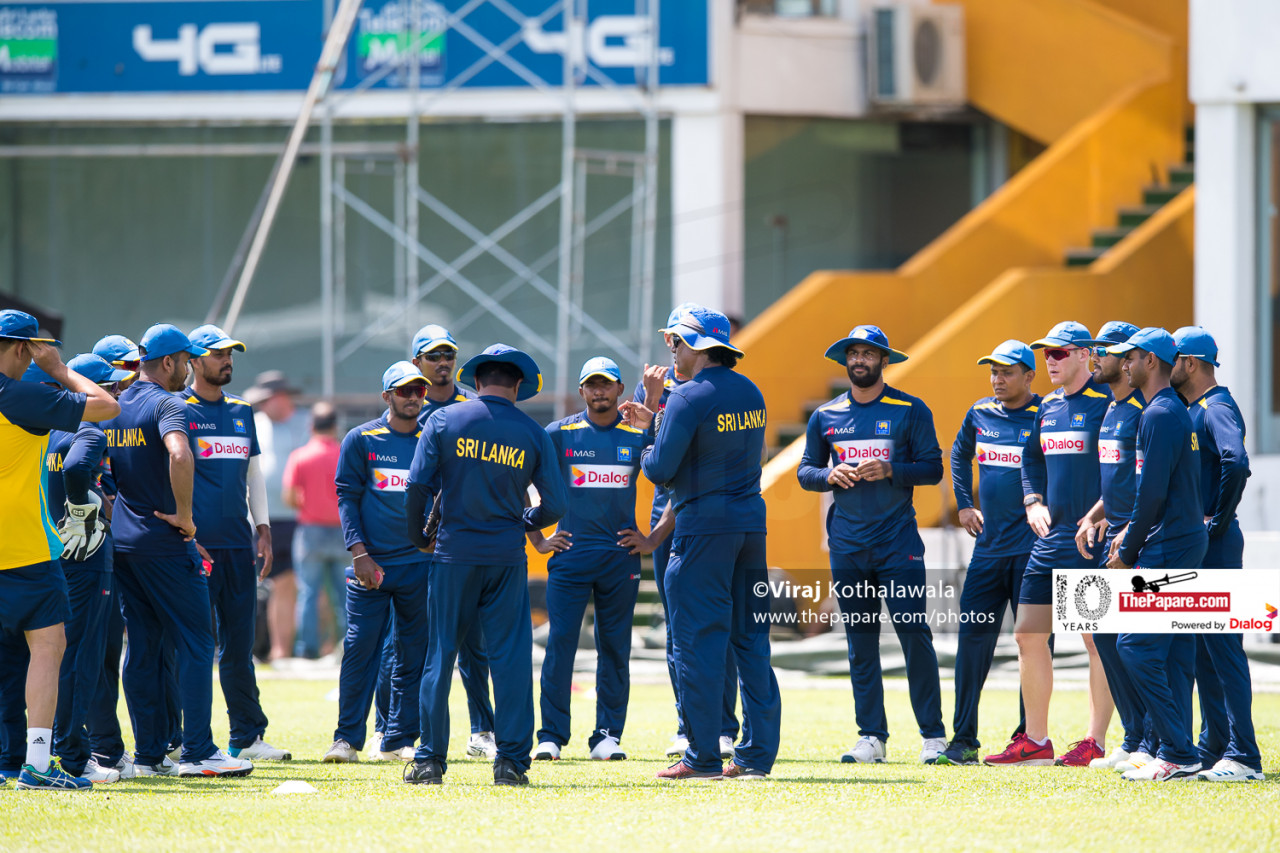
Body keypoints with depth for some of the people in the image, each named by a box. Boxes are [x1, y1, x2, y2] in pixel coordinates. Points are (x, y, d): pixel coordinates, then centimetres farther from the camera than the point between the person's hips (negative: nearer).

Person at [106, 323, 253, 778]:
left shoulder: (113, 410, 12)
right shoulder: (167, 405, -13)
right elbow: (180, 456, -32)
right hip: (166, 546, -8)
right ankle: (198, 752, -9)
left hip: (123, 542, 8)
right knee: (194, 644, -4)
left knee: (142, 648, 10)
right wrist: (184, 515, -21)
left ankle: (148, 753, 10)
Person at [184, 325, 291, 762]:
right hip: (198, 542, -6)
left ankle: (247, 736, 12)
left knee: (239, 644, 8)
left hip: (238, 542, 6)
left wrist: (262, 528, 13)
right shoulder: (179, 410, -3)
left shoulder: (242, 412, 17)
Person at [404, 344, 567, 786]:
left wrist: (418, 536, 10)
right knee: (511, 657, 4)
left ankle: (429, 758, 6)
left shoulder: (443, 421, -1)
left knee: (440, 654, 6)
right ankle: (511, 760, 1)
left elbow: (418, 485, -6)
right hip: (507, 558, 0)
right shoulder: (533, 434, 1)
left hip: (454, 554, 0)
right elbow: (555, 504, 0)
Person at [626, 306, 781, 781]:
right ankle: (758, 754, 8)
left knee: (700, 640, -3)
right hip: (751, 521, 7)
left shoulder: (690, 399, -13)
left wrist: (648, 452, 6)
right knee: (751, 640, 9)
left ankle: (703, 757, -4)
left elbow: (661, 469, -15)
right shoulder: (750, 394, 12)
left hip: (704, 527, -7)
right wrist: (656, 422, 26)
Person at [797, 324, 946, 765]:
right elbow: (805, 471, 15)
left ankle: (933, 734, -6)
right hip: (847, 542, 4)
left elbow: (932, 468, -2)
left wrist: (889, 470, -17)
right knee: (860, 639, 4)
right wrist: (829, 475, -6)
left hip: (898, 539, -3)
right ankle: (871, 736, 9)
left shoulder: (910, 411, 1)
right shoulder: (826, 416, 11)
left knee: (913, 632, -10)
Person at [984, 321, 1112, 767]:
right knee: (1028, 634, 7)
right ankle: (1035, 741, 14)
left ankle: (1096, 742, 2)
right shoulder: (1047, 407, 14)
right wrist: (1033, 502, 10)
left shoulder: (1107, 404, -9)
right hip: (1050, 538, 8)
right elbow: (1031, 458, 26)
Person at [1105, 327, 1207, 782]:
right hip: (1188, 541, 10)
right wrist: (1130, 532, 19)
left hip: (1168, 548, -10)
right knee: (1174, 650, 9)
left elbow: (1153, 492, -18)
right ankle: (1176, 755, 8)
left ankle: (1179, 753, -14)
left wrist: (1128, 553, -11)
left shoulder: (1159, 415, -14)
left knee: (1137, 646, -11)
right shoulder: (1178, 412, 18)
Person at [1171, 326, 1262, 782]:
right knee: (1202, 650, 13)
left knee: (1222, 647, -11)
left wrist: (1218, 521, -22)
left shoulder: (1217, 409, -15)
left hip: (1214, 545, -10)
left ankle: (1243, 757, -12)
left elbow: (1236, 462, -32)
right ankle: (1214, 748, 19)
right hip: (1192, 546, 10)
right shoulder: (1190, 410, 16)